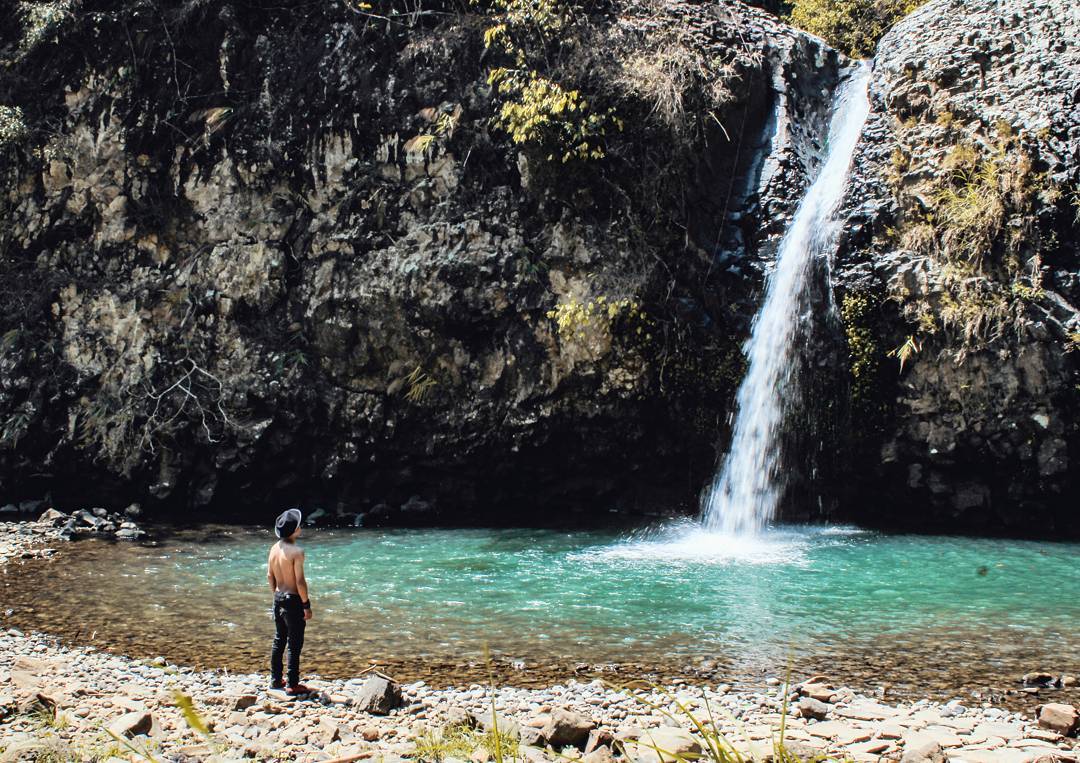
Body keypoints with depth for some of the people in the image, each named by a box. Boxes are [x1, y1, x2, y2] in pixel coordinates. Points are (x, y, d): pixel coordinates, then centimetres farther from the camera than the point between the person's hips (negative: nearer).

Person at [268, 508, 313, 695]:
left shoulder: (274, 548, 3)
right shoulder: (296, 552, -21)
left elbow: (270, 576, 12)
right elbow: (300, 582, -21)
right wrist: (307, 605, -13)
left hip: (278, 598, 8)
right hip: (293, 600, -8)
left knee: (279, 640, 18)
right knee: (295, 644, 1)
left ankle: (275, 680, 27)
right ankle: (293, 685, 6)